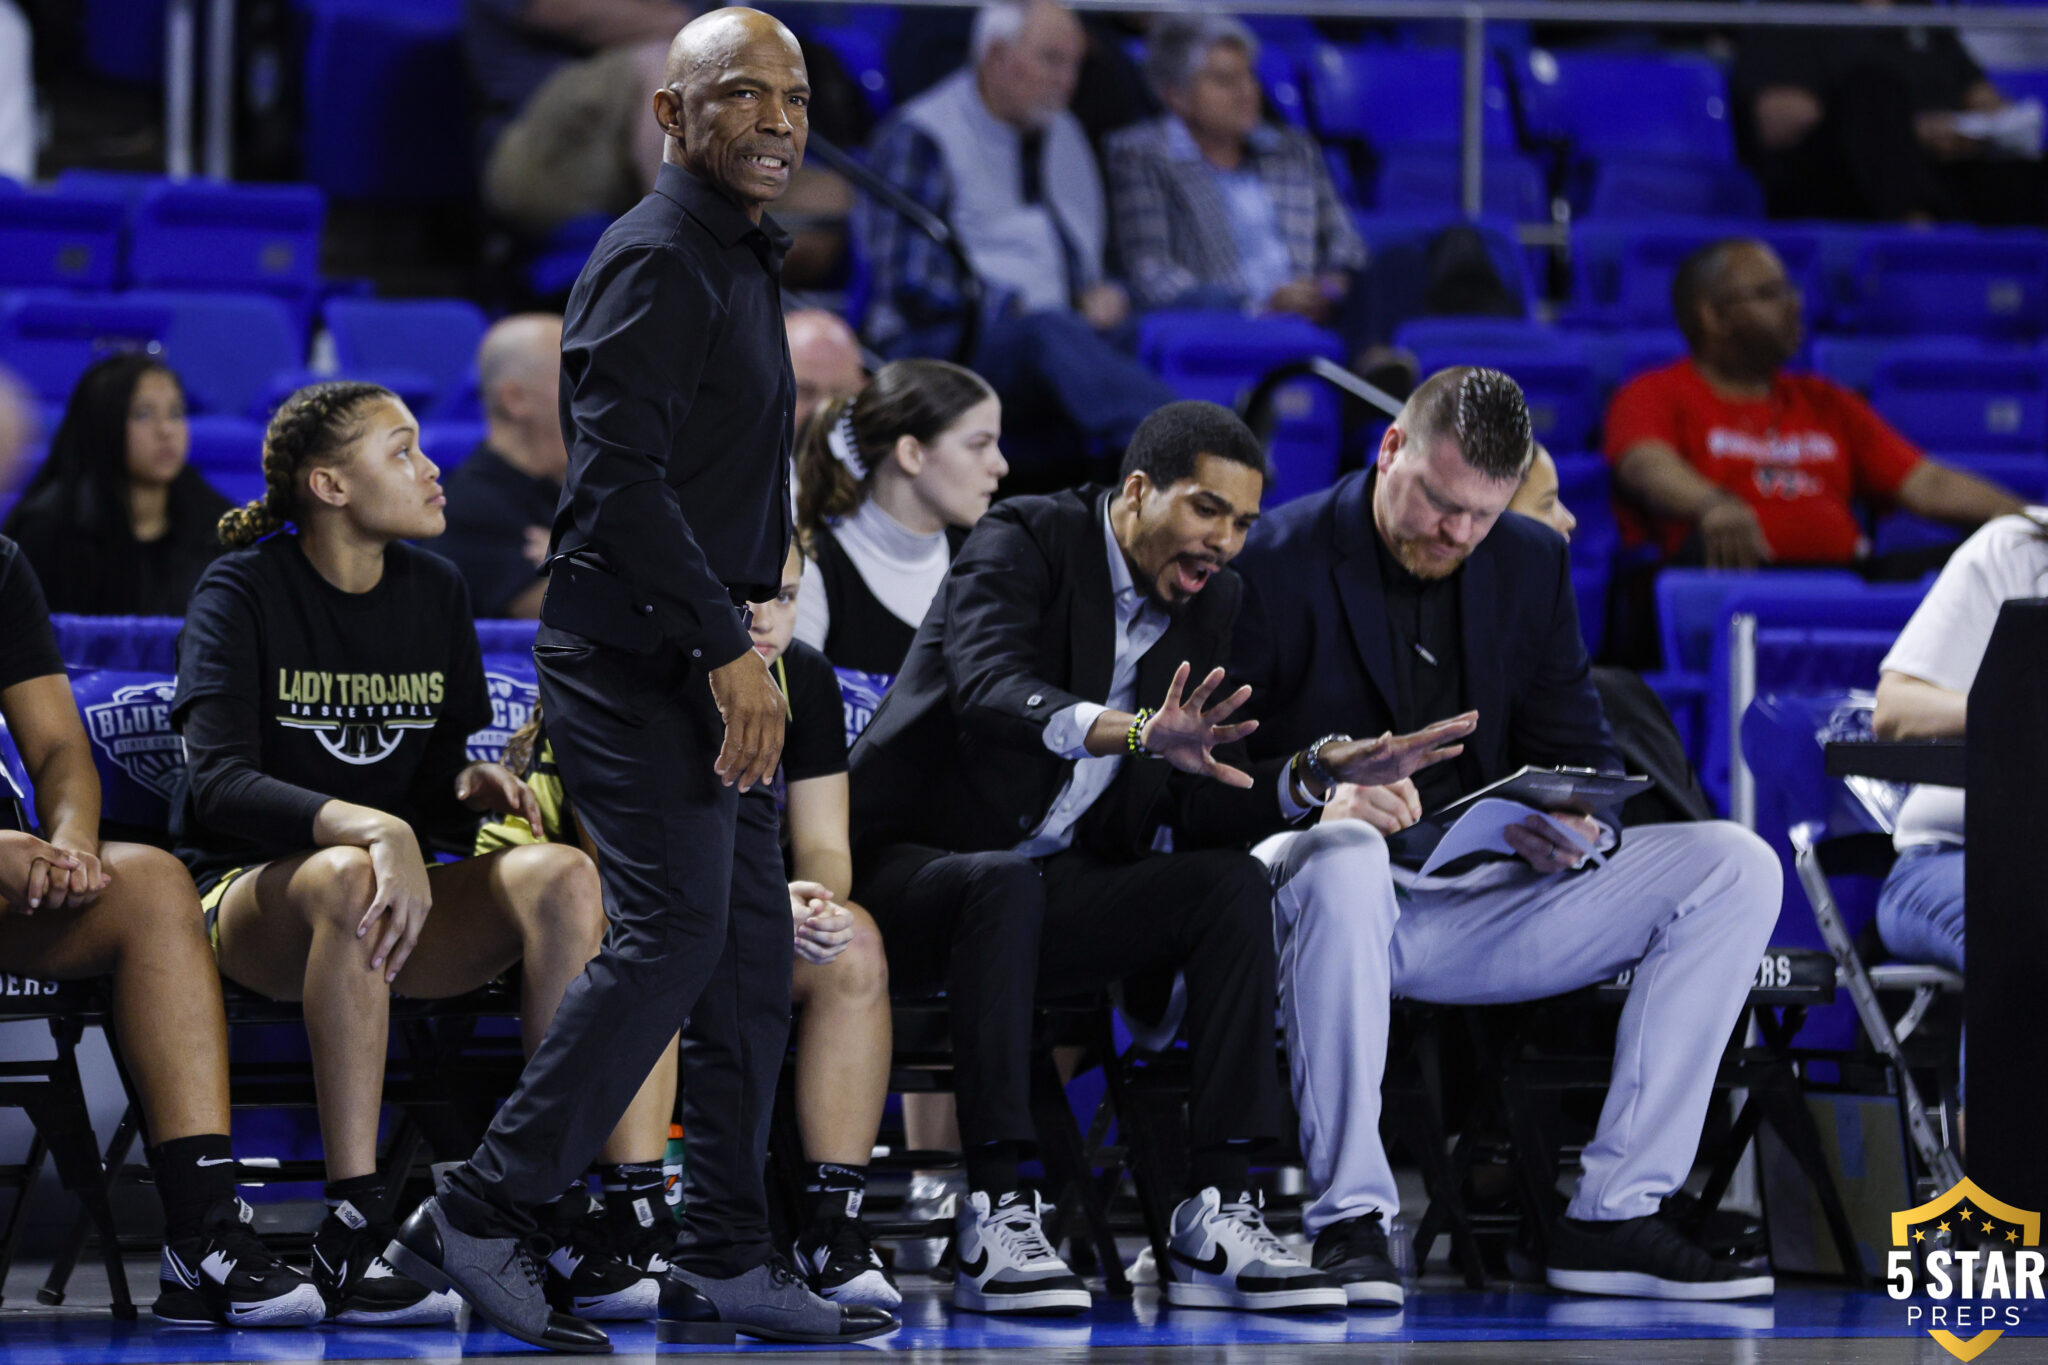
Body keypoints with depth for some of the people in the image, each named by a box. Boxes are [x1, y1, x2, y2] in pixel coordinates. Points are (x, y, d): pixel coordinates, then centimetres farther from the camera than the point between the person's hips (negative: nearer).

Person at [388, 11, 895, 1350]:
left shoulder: (741, 260, 19)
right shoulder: (656, 261, -13)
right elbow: (622, 478, -21)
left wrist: (738, 640, 18)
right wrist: (729, 650, -22)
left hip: (696, 664, 10)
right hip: (633, 652, -10)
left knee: (753, 945, 8)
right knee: (674, 932, -16)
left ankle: (726, 1263, 12)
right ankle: (481, 1217, -11)